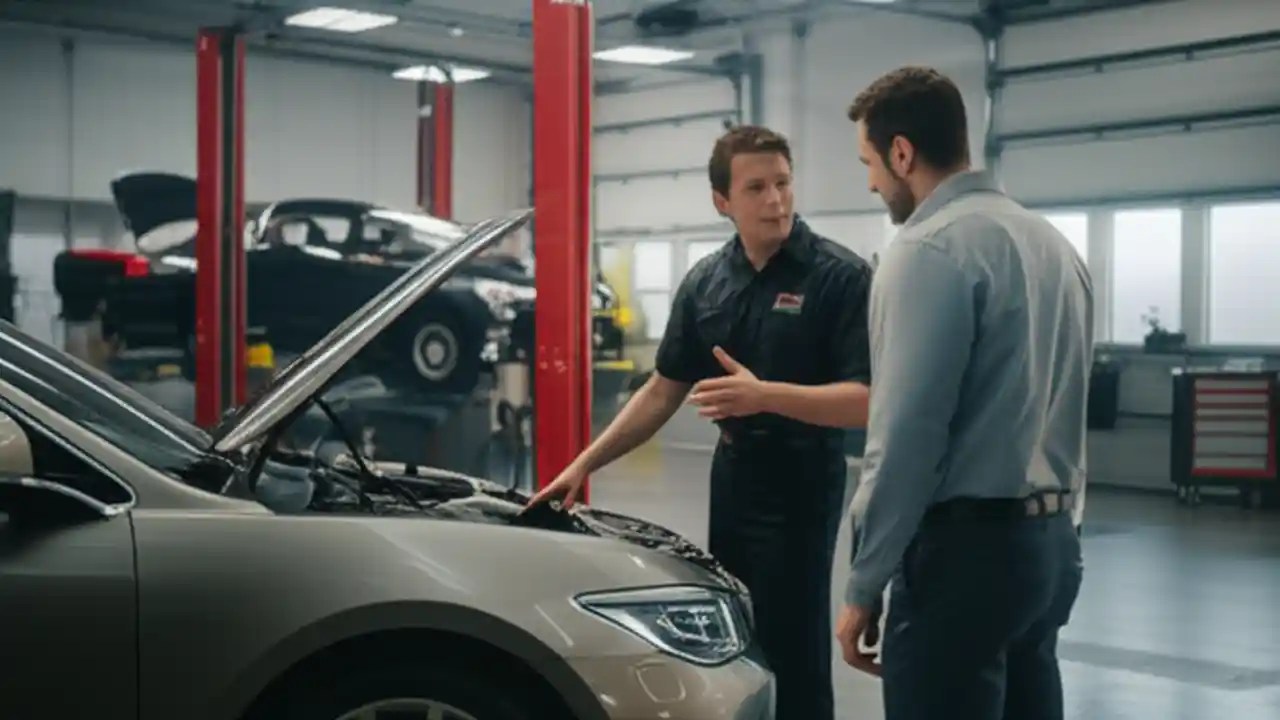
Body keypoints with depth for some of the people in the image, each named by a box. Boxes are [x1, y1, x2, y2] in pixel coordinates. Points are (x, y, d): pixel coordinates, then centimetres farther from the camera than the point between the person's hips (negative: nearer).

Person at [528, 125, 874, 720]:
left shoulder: (841, 276, -13)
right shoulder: (704, 282, 5)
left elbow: (866, 401, -20)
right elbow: (663, 390, 9)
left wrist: (765, 395, -32)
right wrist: (585, 463, 4)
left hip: (802, 482, -6)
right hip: (731, 475, 6)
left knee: (793, 650, -3)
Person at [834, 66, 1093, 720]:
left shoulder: (929, 249, -14)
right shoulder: (1052, 242, 13)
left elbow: (906, 438, -18)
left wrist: (863, 587, -12)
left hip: (967, 548, -9)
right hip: (1051, 541, 9)